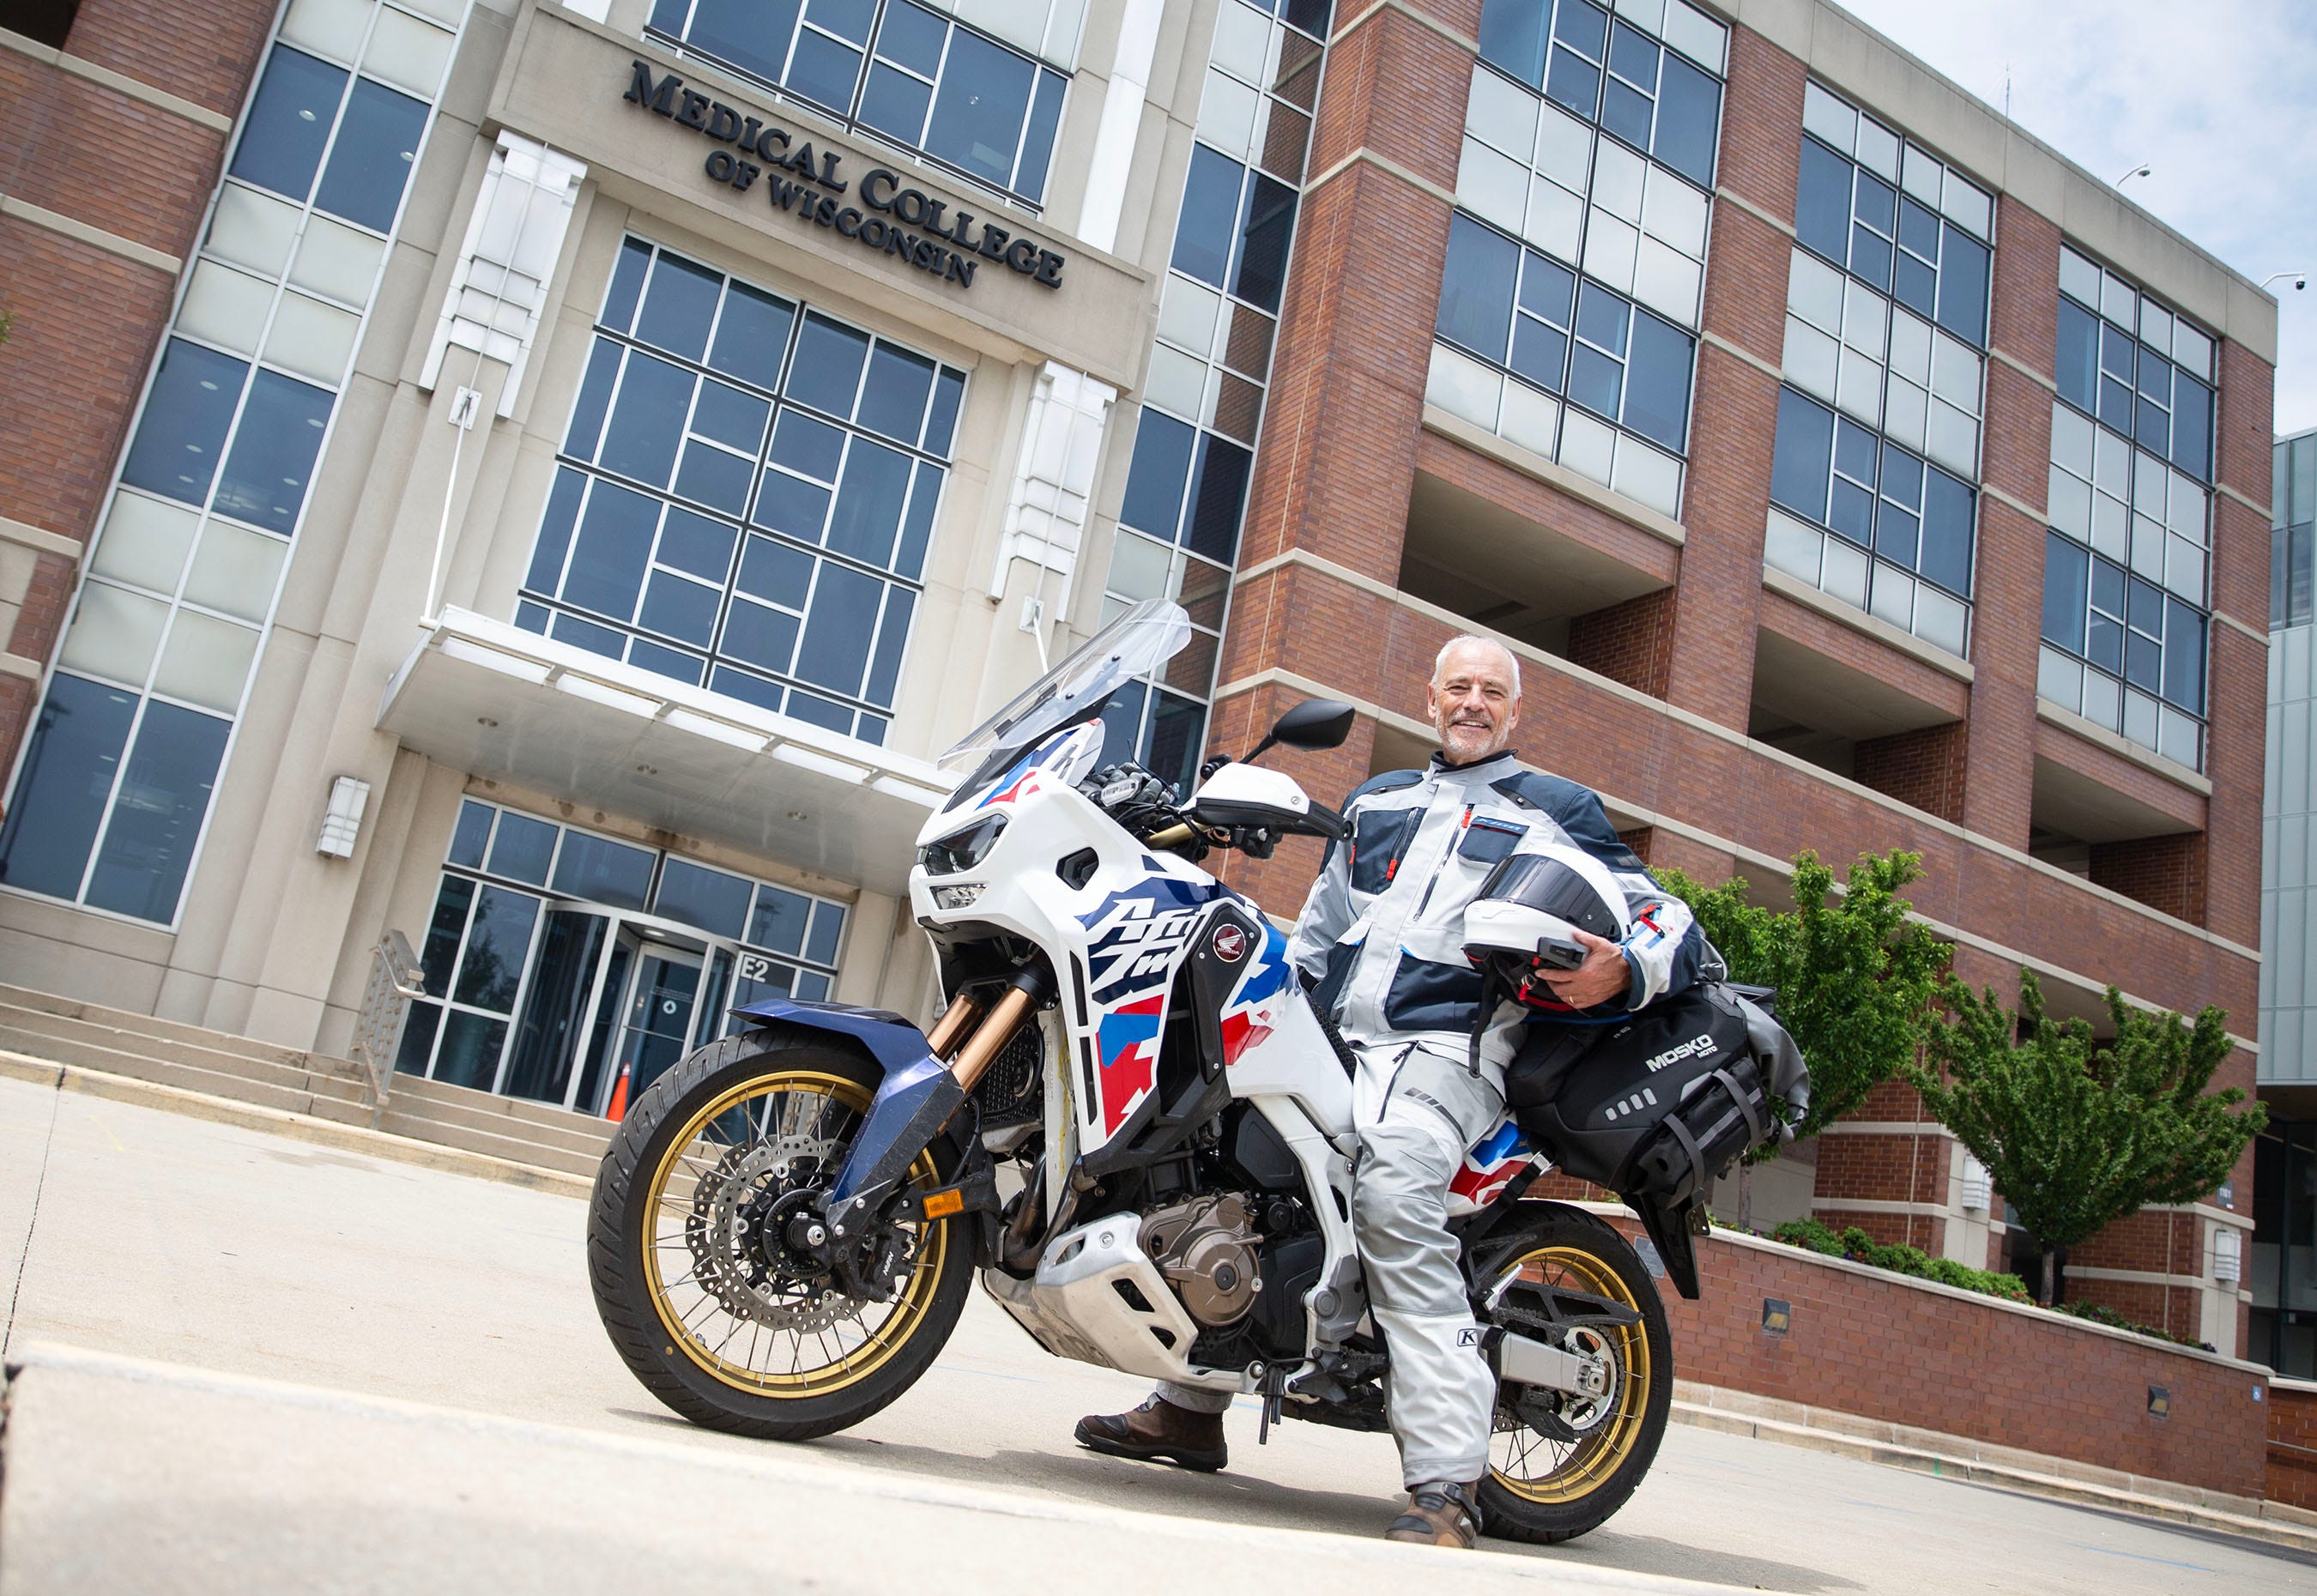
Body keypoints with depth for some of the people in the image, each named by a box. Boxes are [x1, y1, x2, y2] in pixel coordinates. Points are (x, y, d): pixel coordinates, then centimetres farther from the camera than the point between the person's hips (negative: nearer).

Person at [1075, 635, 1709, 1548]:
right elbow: (1316, 931, 32)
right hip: (1325, 1037, 6)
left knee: (1393, 1200, -31)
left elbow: (1668, 920, 5)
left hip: (1443, 1047, -6)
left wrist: (1619, 972, -17)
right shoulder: (1376, 802, 28)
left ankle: (1447, 1487, -31)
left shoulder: (1559, 812, 14)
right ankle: (1189, 1410, 16)